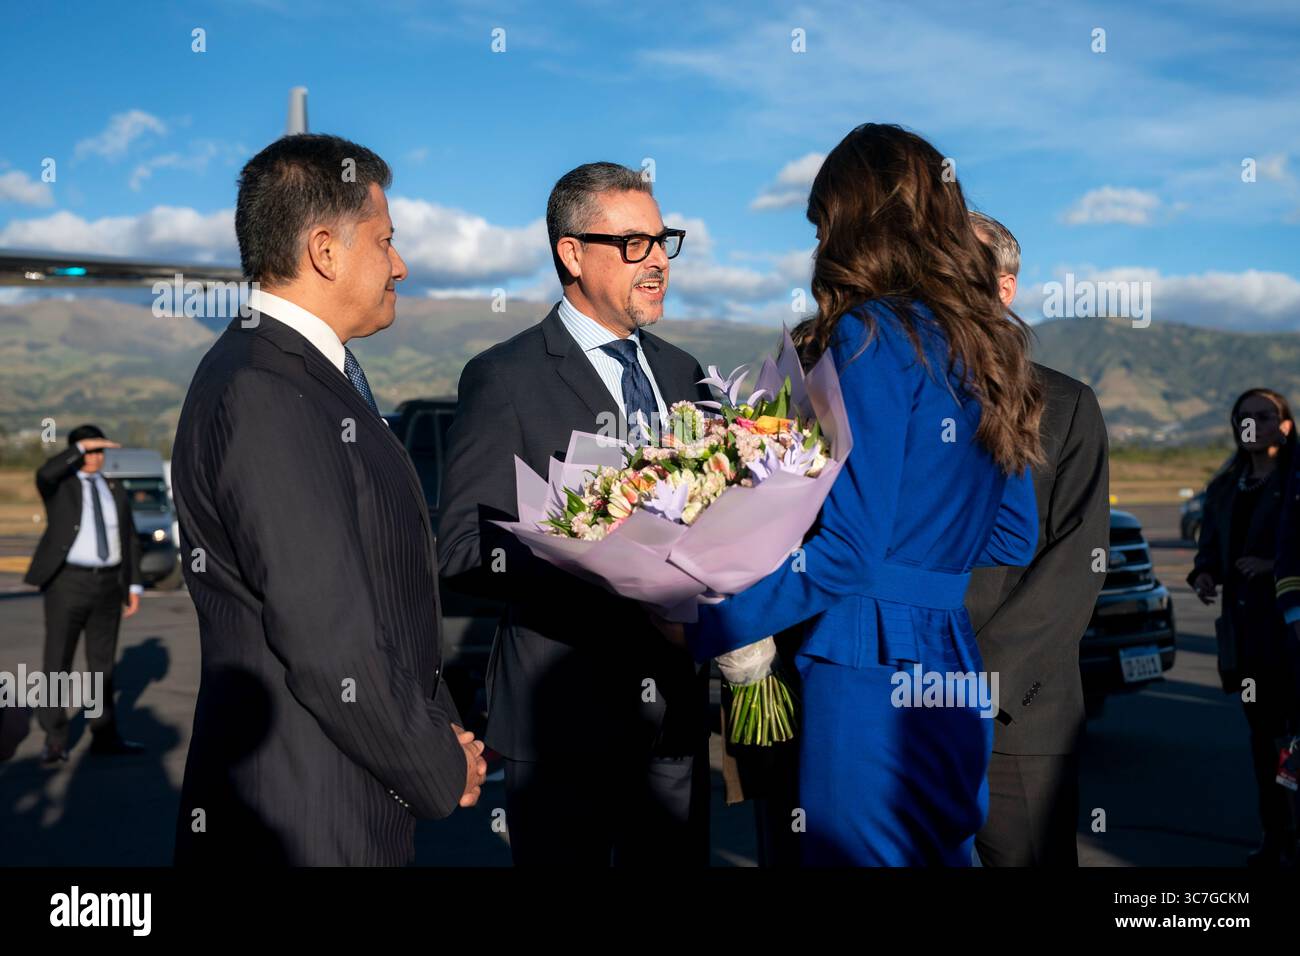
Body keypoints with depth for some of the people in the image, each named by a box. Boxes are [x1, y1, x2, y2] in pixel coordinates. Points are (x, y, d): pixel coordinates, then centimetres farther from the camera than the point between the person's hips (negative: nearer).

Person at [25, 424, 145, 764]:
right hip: (68, 582, -4)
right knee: (58, 663, -2)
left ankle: (104, 736, 19)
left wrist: (134, 586, 6)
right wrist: (82, 446, -26)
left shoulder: (115, 490, 12)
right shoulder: (58, 484, 0)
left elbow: (130, 540, 11)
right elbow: (45, 473, -26)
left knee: (102, 663, 11)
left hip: (107, 584, 4)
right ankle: (55, 742, 6)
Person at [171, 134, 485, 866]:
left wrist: (440, 726, 8)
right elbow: (330, 647, -23)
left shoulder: (315, 377, 11)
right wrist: (442, 772, -11)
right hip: (301, 823, -9)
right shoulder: (263, 397, -20)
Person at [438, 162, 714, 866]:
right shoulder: (505, 378, -8)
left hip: (673, 704, 6)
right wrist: (607, 583, -25)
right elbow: (464, 549, -14)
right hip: (562, 711, -5)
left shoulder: (680, 373, 12)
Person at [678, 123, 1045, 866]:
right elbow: (1015, 539, 16)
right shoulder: (989, 344, 12)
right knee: (939, 854, 17)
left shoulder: (874, 337, -12)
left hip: (875, 681, -8)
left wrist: (703, 624, -9)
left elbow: (849, 550, -16)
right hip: (957, 673, 9)